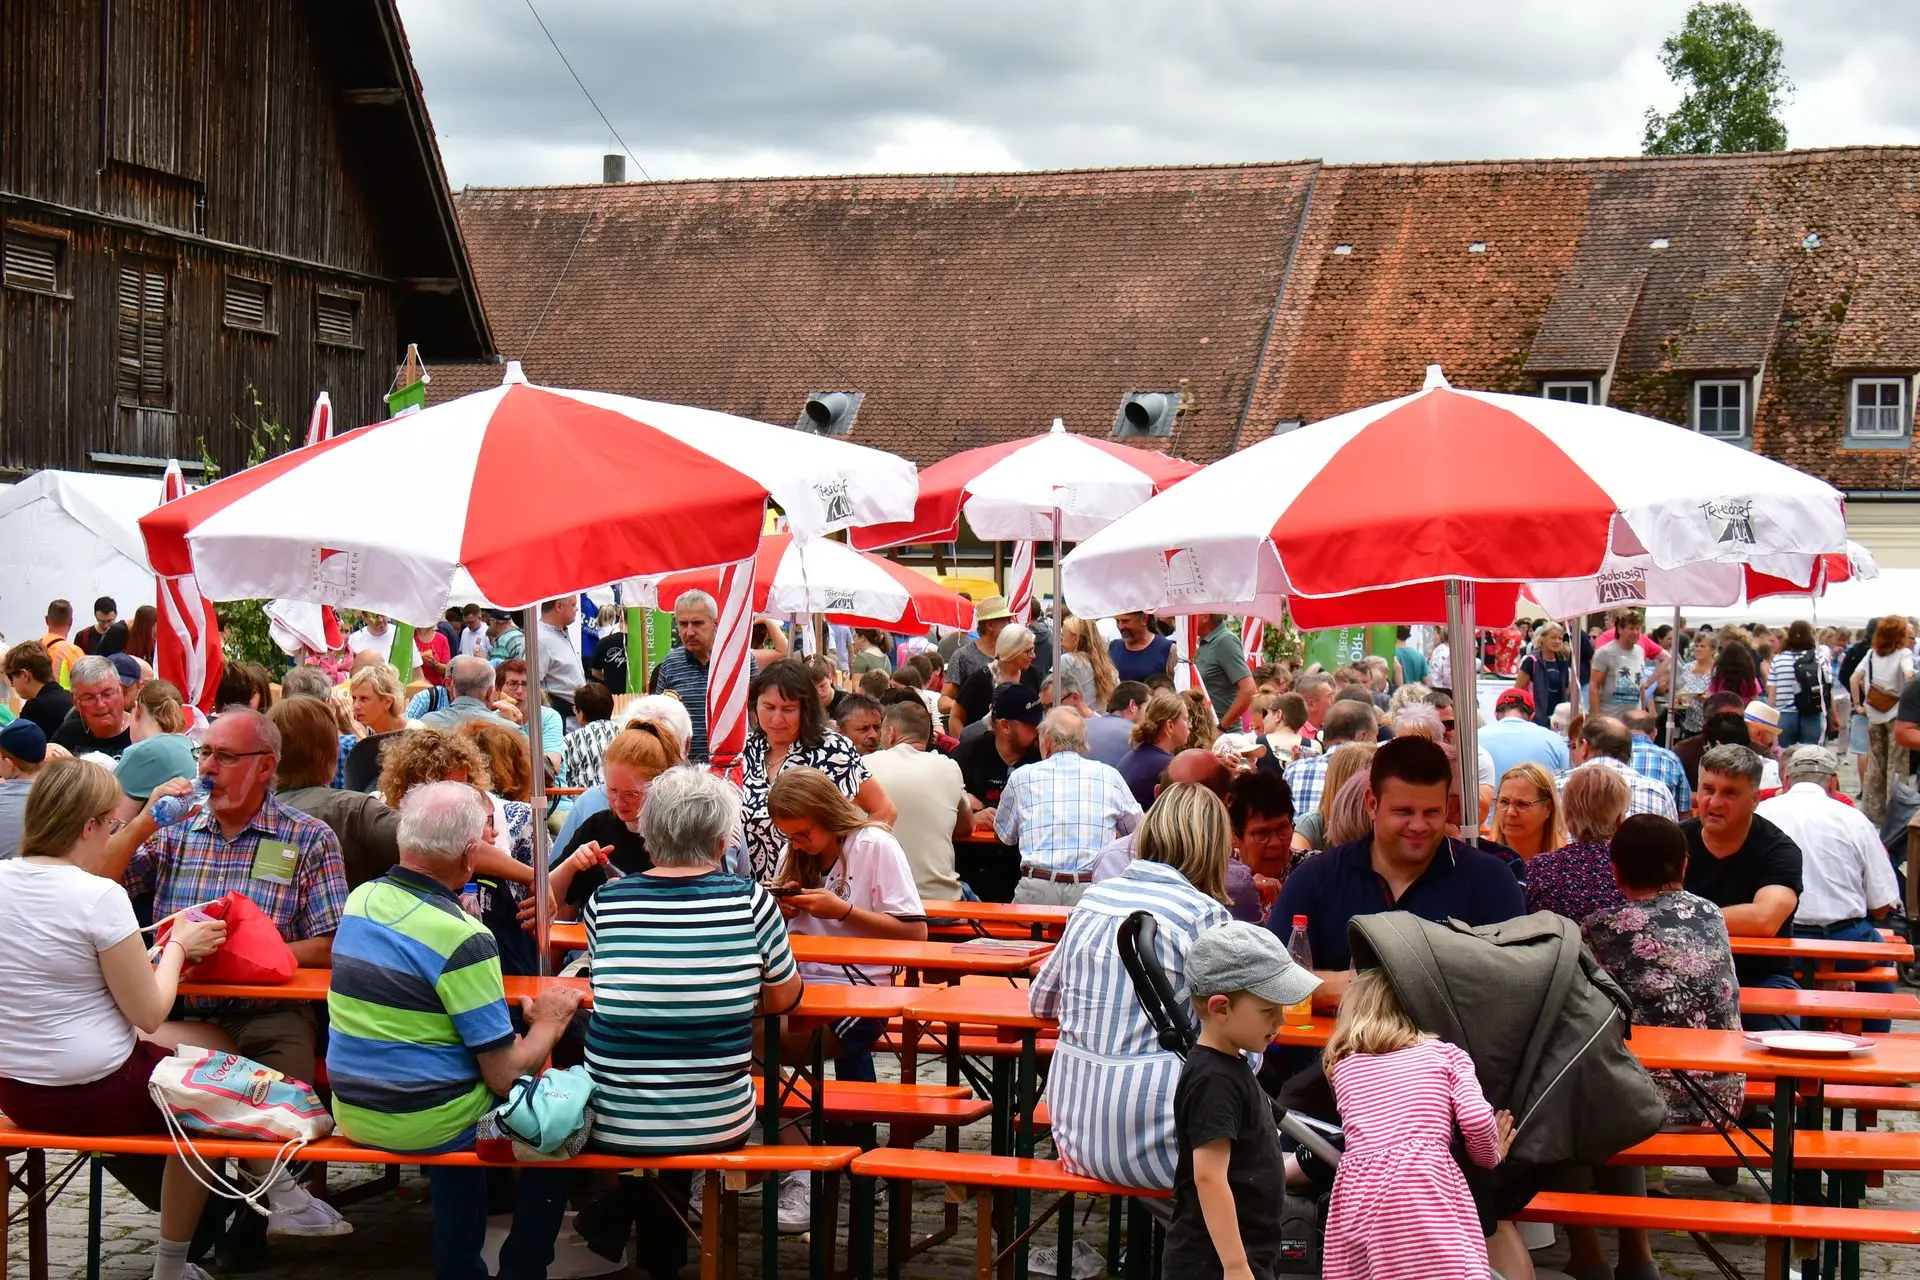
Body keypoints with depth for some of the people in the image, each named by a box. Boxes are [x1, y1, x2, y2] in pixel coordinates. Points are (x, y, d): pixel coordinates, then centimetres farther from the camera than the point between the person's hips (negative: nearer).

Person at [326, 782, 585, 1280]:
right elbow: (507, 1079, -19)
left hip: (352, 1112, 7)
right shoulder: (461, 939, -23)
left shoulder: (359, 900, -2)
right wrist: (549, 1023, -3)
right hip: (424, 1126, -7)